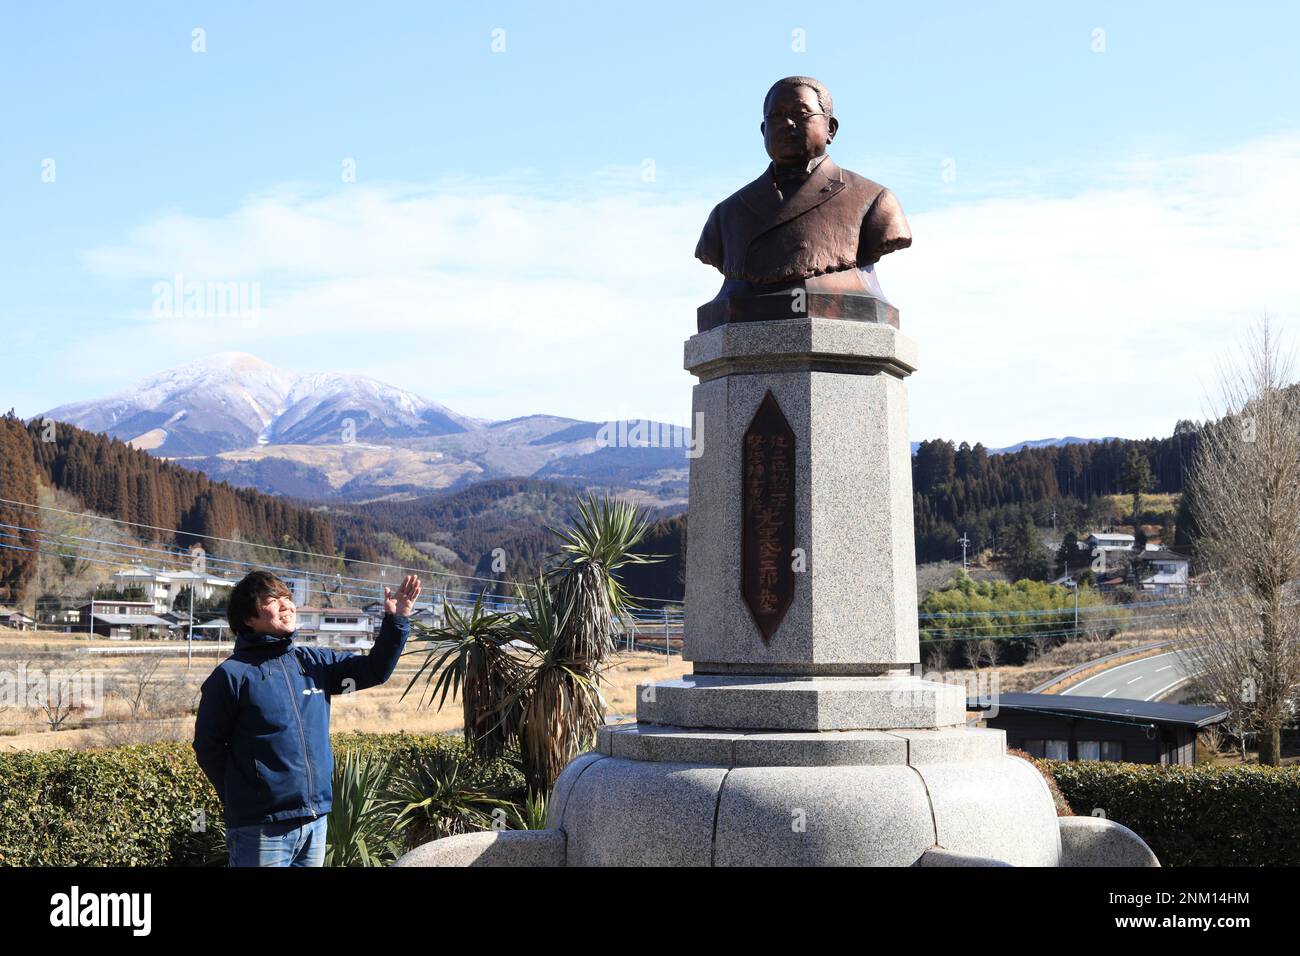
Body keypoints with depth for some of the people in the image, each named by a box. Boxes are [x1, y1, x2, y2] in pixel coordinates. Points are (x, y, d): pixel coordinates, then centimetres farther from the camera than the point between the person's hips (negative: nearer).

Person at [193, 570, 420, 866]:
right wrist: (244, 800, -1)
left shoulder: (314, 662, 9)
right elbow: (208, 748, -4)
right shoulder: (232, 674, -8)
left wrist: (396, 621, -1)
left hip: (316, 821, 6)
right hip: (261, 828, -5)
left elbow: (374, 670, 12)